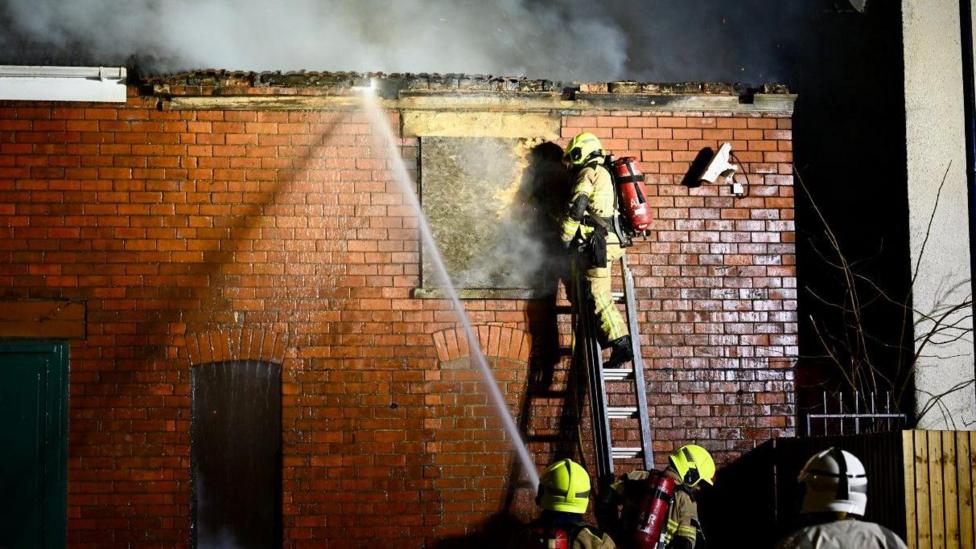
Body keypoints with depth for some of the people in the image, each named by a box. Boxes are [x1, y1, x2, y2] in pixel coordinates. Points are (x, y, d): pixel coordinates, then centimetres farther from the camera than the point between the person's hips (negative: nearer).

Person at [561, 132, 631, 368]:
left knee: (599, 296, -12)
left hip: (598, 242, -10)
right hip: (611, 240, 10)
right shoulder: (605, 174, 25)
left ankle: (621, 344, -17)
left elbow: (577, 207, -14)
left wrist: (566, 237, -8)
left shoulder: (588, 173, -4)